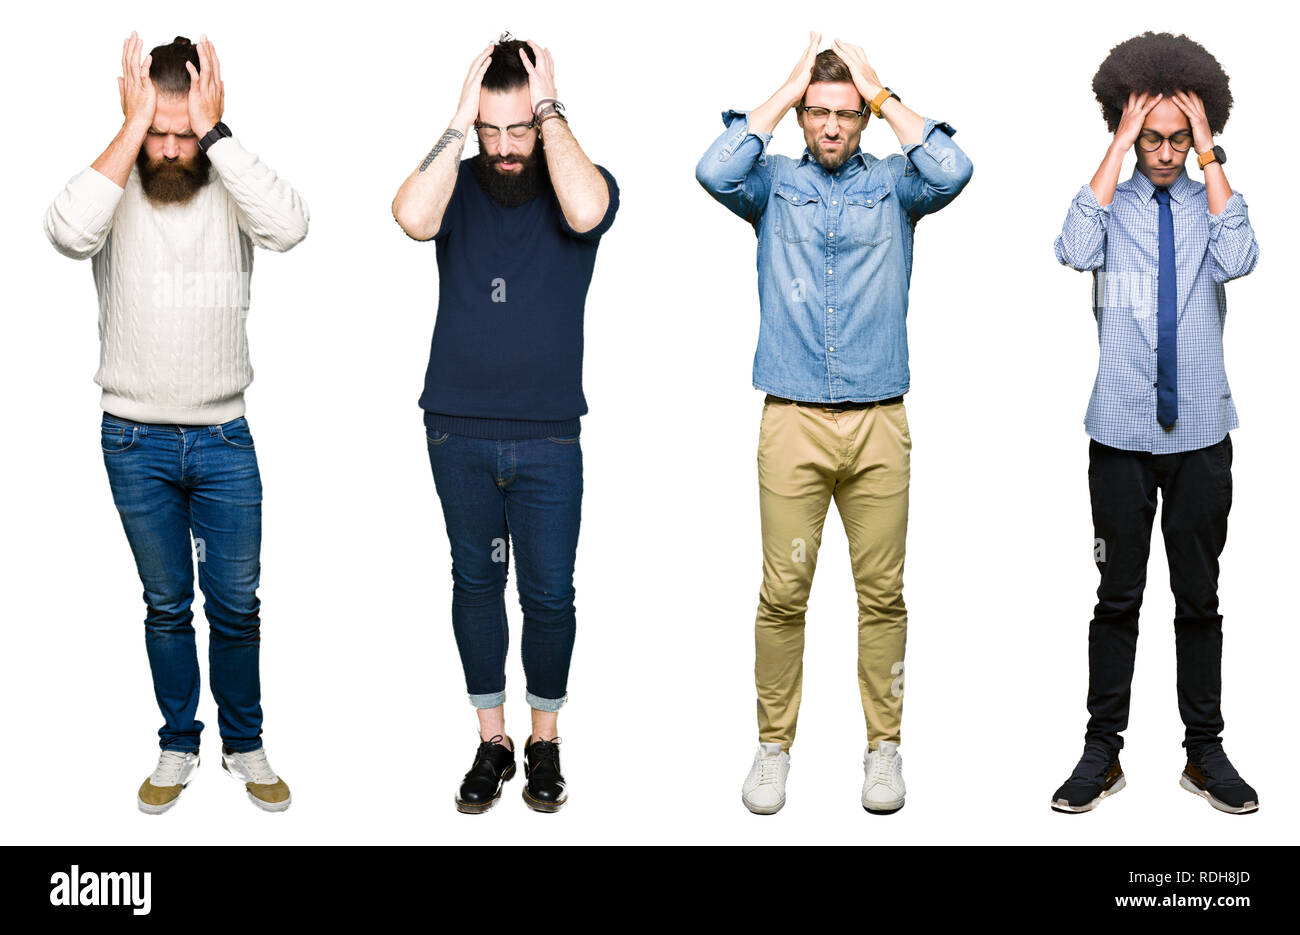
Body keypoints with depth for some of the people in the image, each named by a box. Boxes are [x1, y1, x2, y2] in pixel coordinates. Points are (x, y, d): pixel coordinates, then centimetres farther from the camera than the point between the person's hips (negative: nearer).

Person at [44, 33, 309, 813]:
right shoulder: (115, 189, -6)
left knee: (236, 604, 8)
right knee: (166, 604, 13)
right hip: (136, 442, 0)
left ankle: (245, 745, 26)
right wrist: (133, 129, -24)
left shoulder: (230, 188, -5)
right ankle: (179, 748, 28)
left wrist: (215, 134, -24)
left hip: (224, 440, 0)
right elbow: (69, 232, -29)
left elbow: (289, 227, -26)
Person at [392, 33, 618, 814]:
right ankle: (492, 742, 25)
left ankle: (546, 741, 24)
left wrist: (549, 109, -17)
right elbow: (412, 218, -20)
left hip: (548, 438, -2)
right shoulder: (459, 184, 2)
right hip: (458, 432, 2)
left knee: (550, 594, 5)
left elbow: (585, 213, -26)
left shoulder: (582, 181, -1)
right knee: (475, 585, 11)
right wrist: (459, 119, -16)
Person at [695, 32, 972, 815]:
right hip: (793, 421, 0)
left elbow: (952, 171, -13)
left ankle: (884, 744, 17)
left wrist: (881, 91, -3)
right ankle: (775, 744, 15)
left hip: (880, 422, 1)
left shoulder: (893, 183, 9)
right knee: (783, 592, 1)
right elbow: (714, 172, -13)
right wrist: (787, 89, -4)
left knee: (883, 592, 5)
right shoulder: (774, 182, 8)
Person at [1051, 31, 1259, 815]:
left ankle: (1206, 751, 19)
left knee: (1200, 596, 8)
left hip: (1201, 434, 1)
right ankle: (1103, 752, 13)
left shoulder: (1211, 202, 5)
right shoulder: (1112, 201, 2)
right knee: (1119, 597, 4)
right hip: (1122, 434, -1)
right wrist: (1119, 149, -15)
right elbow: (1076, 252, -20)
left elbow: (1239, 261, -16)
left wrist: (1211, 154, -13)